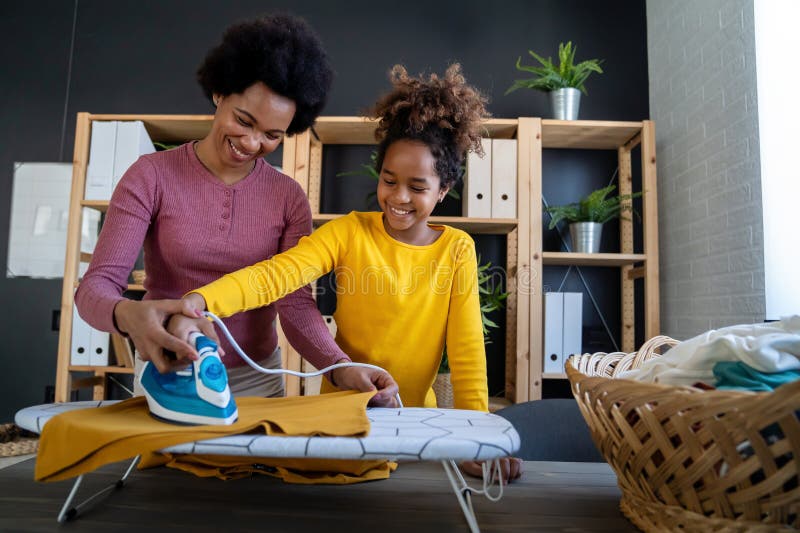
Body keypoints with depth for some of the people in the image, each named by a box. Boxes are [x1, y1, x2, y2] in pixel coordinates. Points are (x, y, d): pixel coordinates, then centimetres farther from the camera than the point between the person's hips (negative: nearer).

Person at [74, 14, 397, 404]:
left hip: (256, 379, 2)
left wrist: (341, 368, -27)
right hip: (167, 375, -1)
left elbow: (295, 302, -10)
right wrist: (129, 315, -39)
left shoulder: (289, 198, -5)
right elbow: (95, 286, -16)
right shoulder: (151, 177, -10)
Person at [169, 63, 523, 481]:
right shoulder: (349, 232, -10)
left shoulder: (457, 250, -6)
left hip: (414, 419, 1)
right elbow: (274, 274, -26)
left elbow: (467, 352, -9)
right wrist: (199, 302, -43)